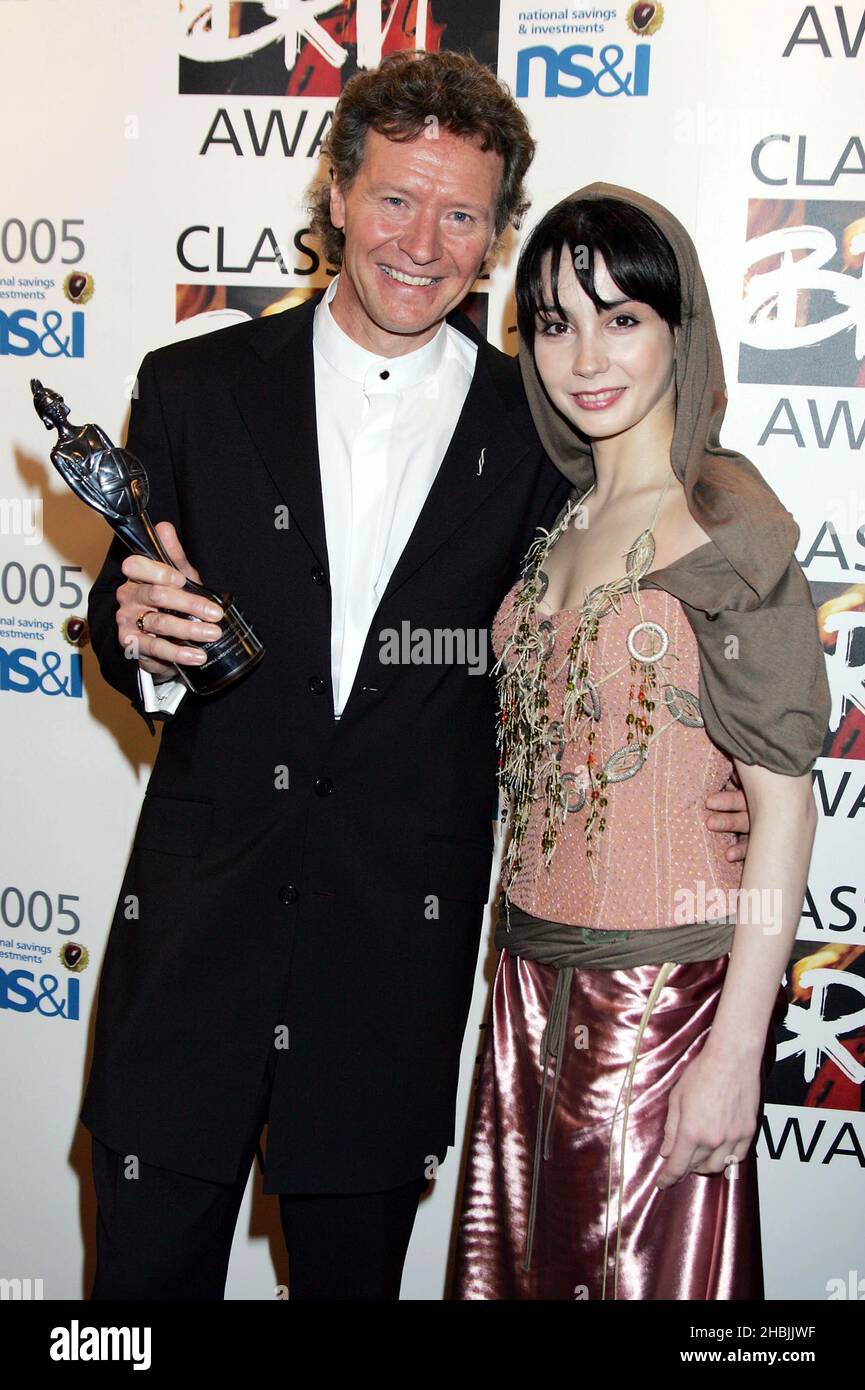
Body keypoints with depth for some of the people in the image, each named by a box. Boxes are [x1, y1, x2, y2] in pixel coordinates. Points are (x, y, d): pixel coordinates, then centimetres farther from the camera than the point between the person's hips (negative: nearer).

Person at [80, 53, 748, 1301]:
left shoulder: (536, 429, 0)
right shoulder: (198, 389, 1)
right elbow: (124, 626, 6)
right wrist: (140, 636, -17)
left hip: (398, 952, 0)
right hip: (196, 920, 0)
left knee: (354, 1270, 16)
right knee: (149, 1270, 11)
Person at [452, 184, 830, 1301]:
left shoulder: (723, 521, -14)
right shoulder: (568, 518, 8)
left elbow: (784, 800, -16)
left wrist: (736, 1052, -17)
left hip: (667, 989, -7)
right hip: (535, 973, 7)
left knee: (648, 1271, 9)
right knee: (522, 1264, 18)